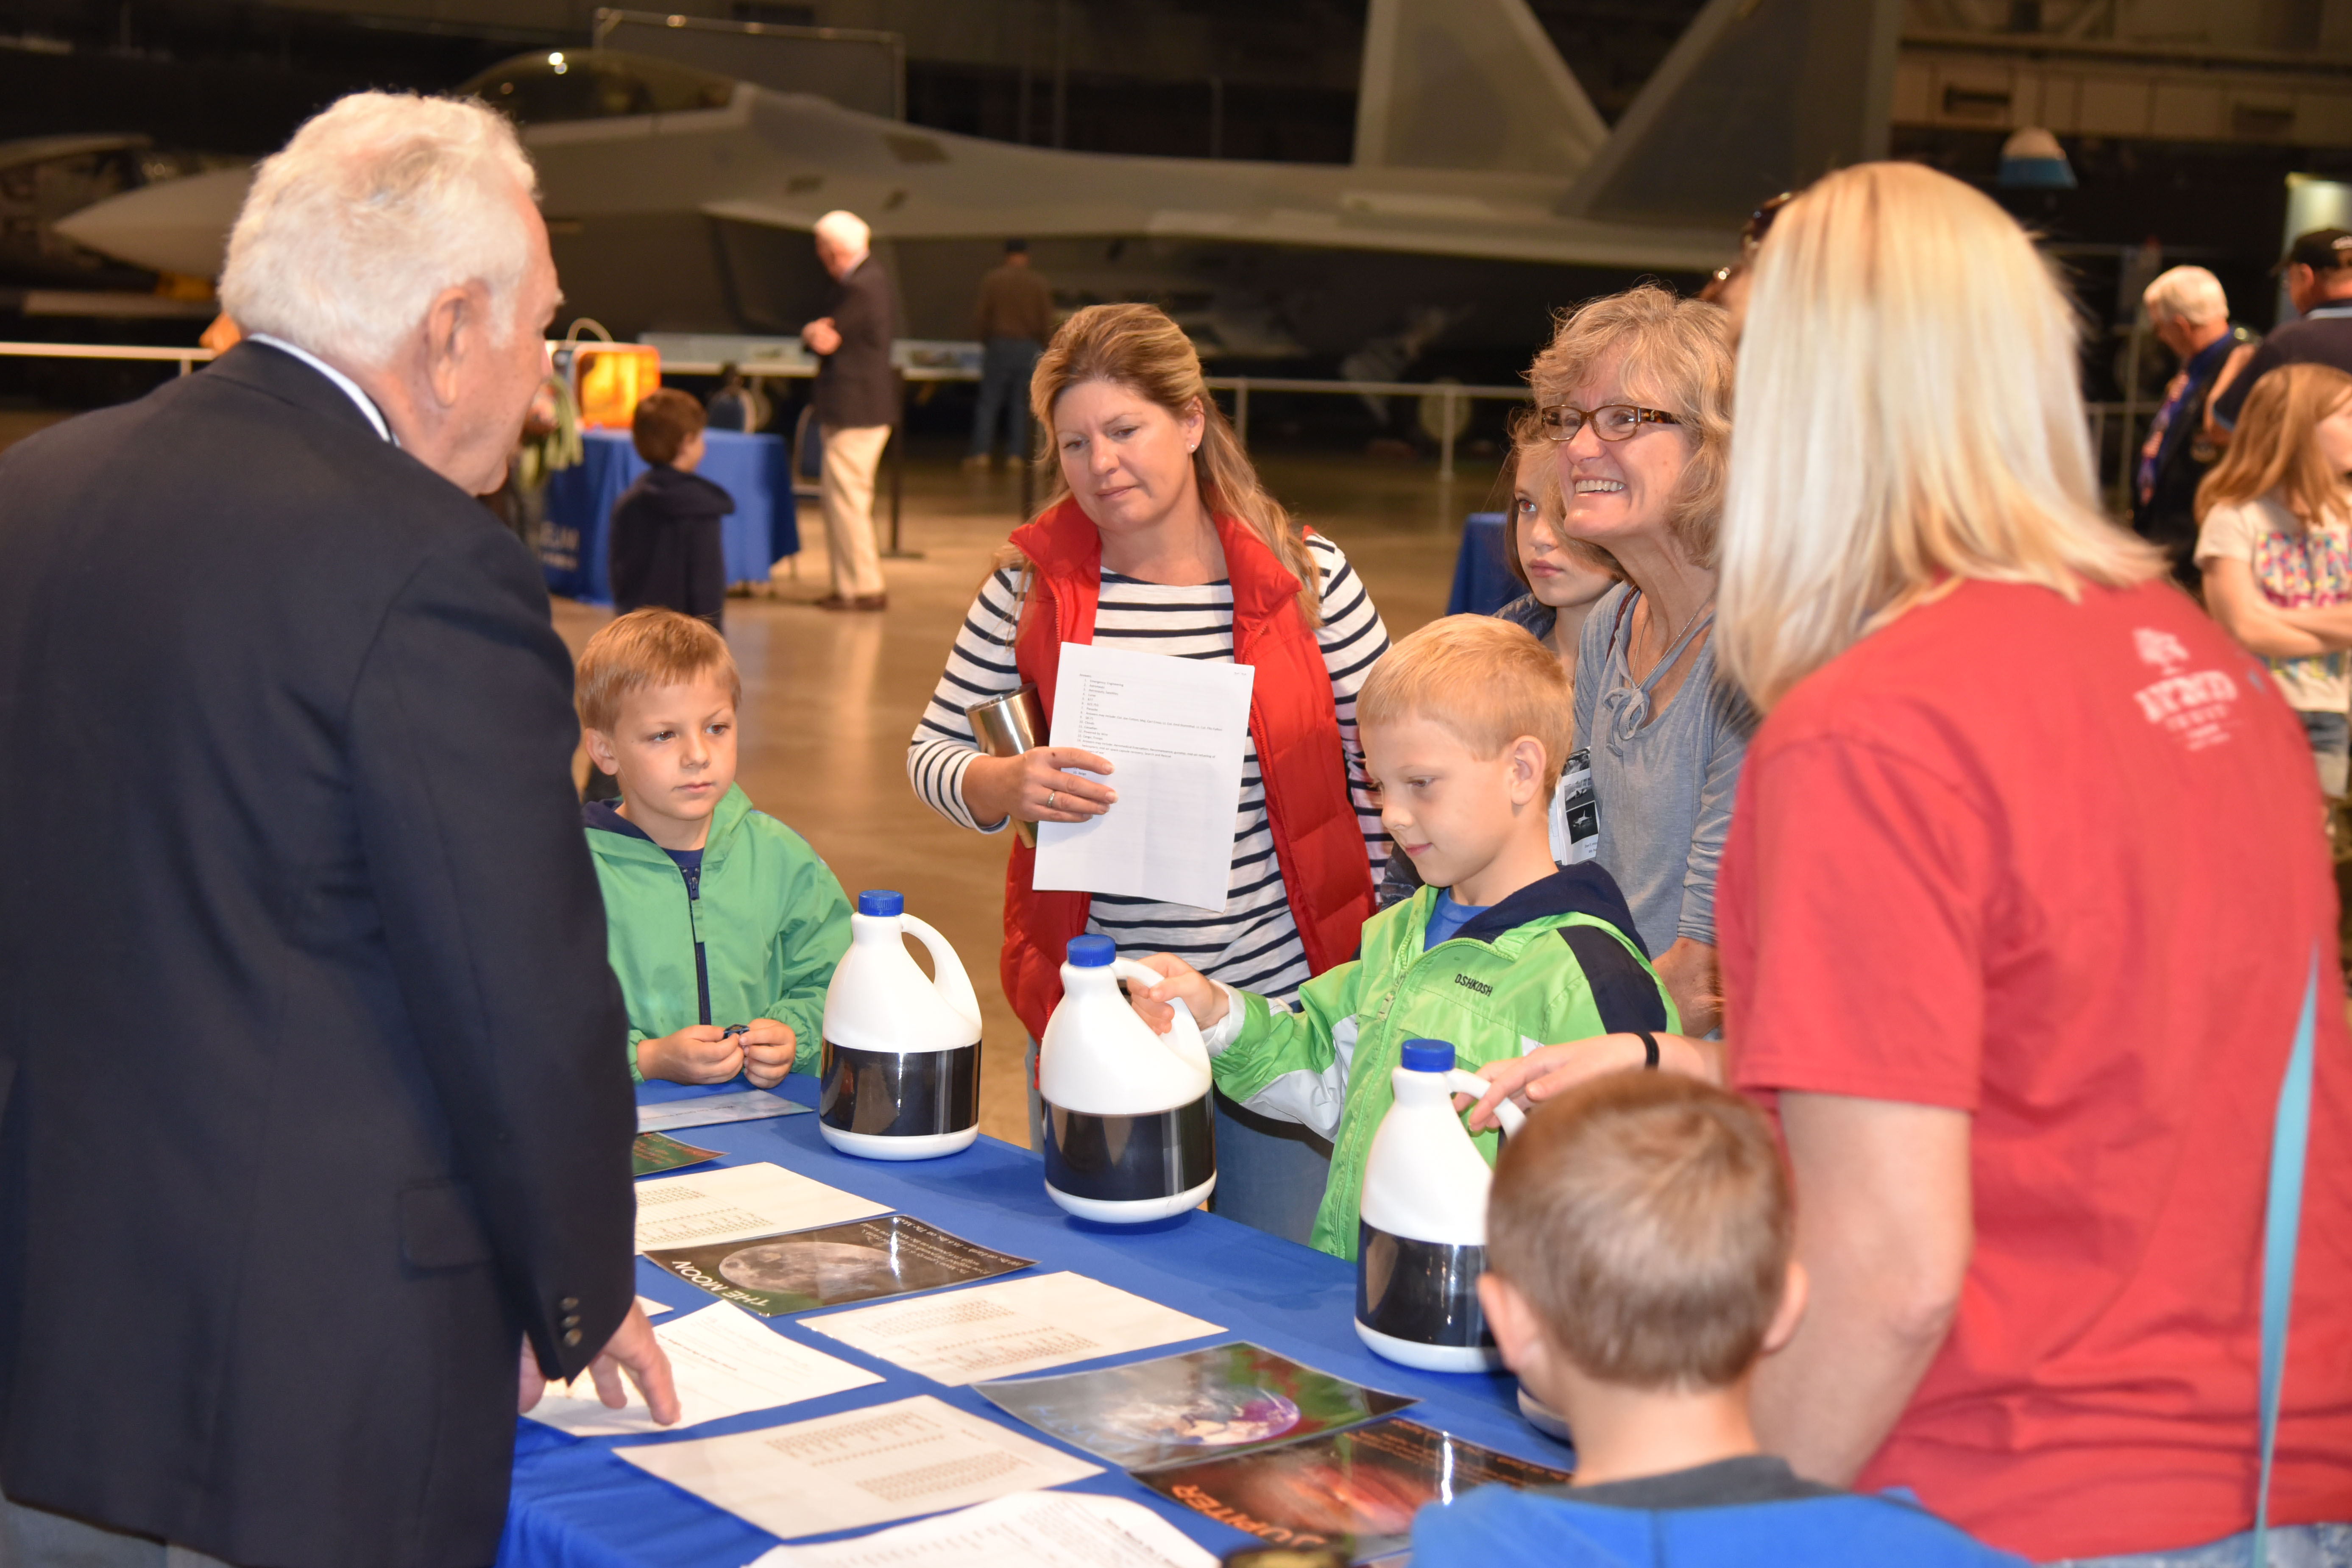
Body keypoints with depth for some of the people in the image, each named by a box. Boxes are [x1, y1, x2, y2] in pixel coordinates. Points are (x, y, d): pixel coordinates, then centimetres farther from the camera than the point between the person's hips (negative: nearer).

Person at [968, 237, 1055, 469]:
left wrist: (985, 341, 14)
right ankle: (1016, 454, 2)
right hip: (1029, 348, 1)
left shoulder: (992, 281, -2)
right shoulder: (1039, 284, 2)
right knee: (1021, 404, 5)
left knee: (989, 402, 3)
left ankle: (982, 452, -3)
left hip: (999, 345, -1)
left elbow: (981, 318, -2)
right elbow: (1047, 324, 2)